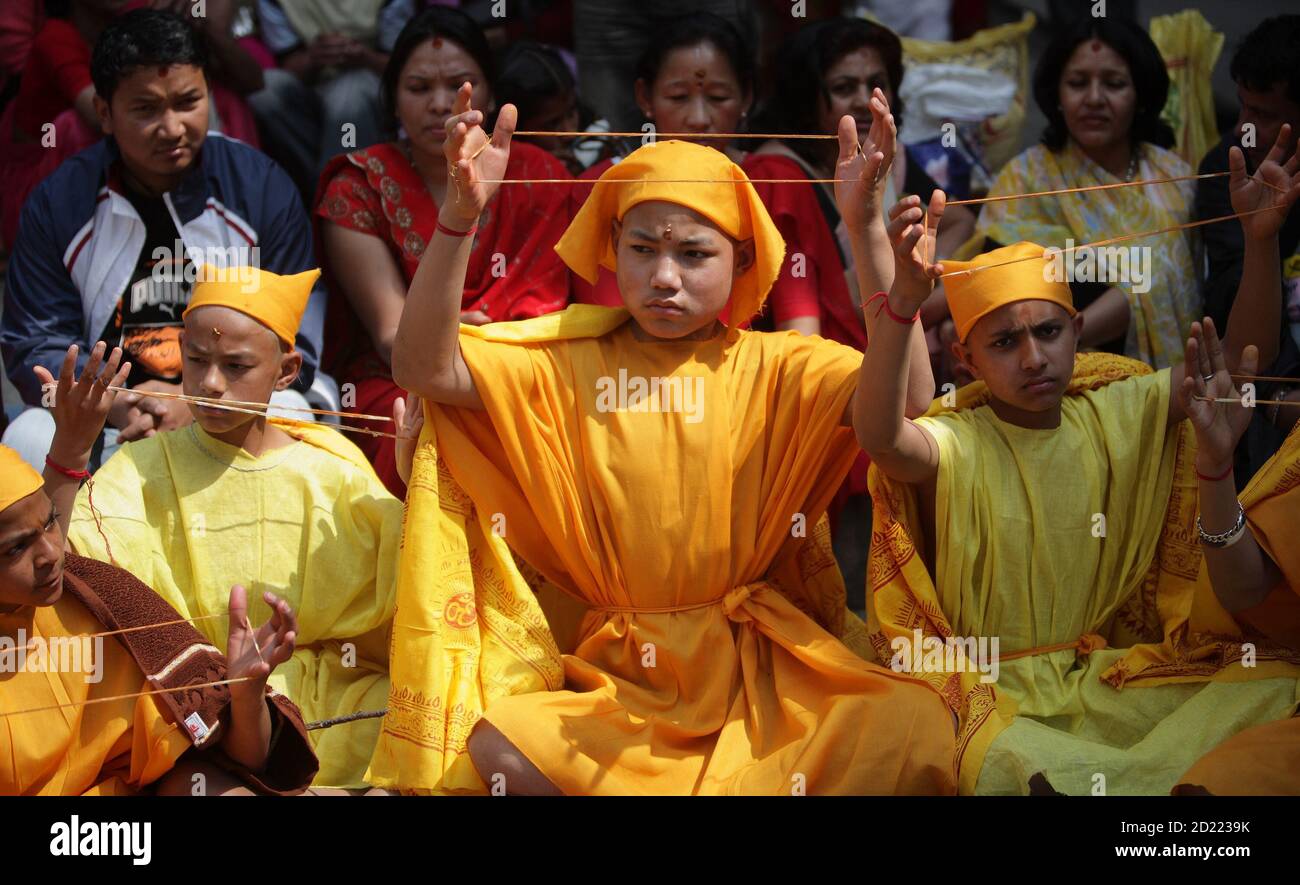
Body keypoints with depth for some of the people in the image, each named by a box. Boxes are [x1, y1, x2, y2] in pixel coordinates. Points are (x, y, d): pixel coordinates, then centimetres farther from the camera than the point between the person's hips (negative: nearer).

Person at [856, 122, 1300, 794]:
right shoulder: (954, 444, -11)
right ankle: (1176, 779, -23)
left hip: (1101, 675, 5)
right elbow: (880, 437, -35)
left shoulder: (1117, 416, 5)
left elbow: (1242, 359, 6)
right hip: (992, 689, -5)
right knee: (1004, 762, -41)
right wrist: (905, 299, -48)